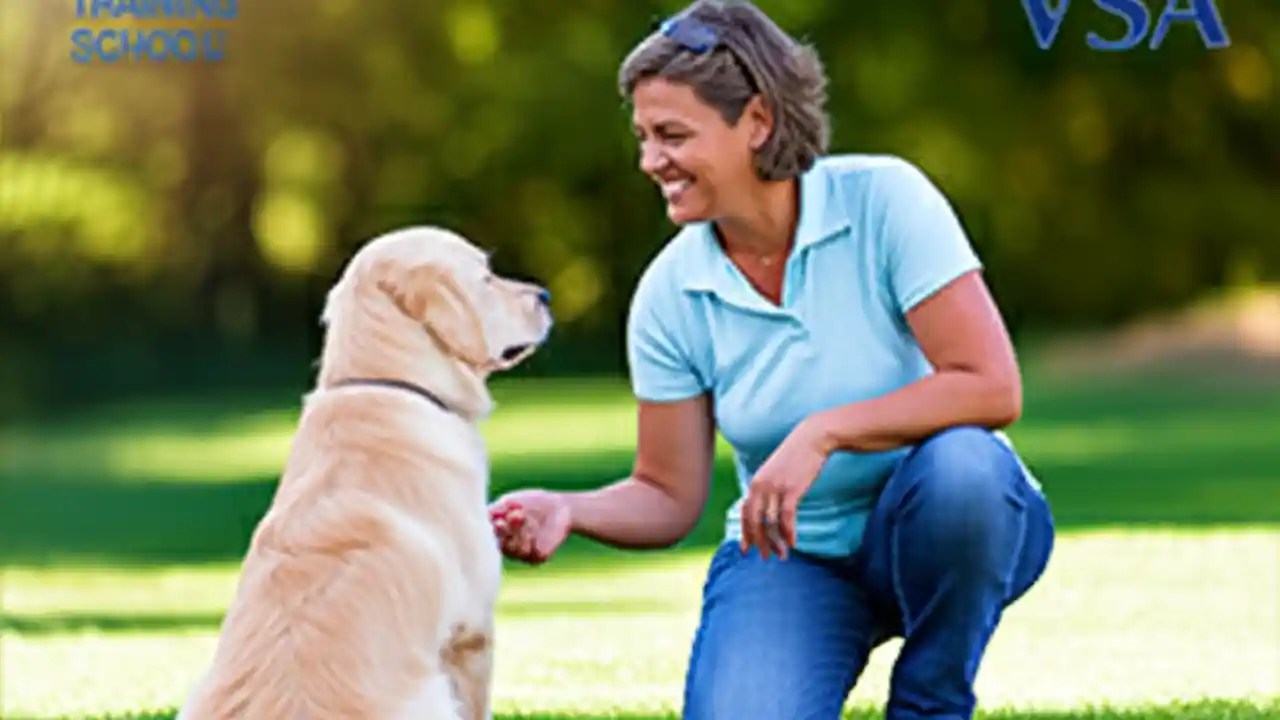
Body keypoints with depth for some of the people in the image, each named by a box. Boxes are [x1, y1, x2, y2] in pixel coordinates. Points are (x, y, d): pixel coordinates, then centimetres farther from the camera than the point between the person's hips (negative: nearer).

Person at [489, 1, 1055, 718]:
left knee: (956, 466, -37)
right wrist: (570, 512, -20)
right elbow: (669, 496, 0)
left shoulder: (883, 199, -16)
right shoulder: (670, 293, -6)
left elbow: (992, 387, -24)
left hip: (939, 535, -1)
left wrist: (823, 431, -31)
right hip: (791, 557, 1)